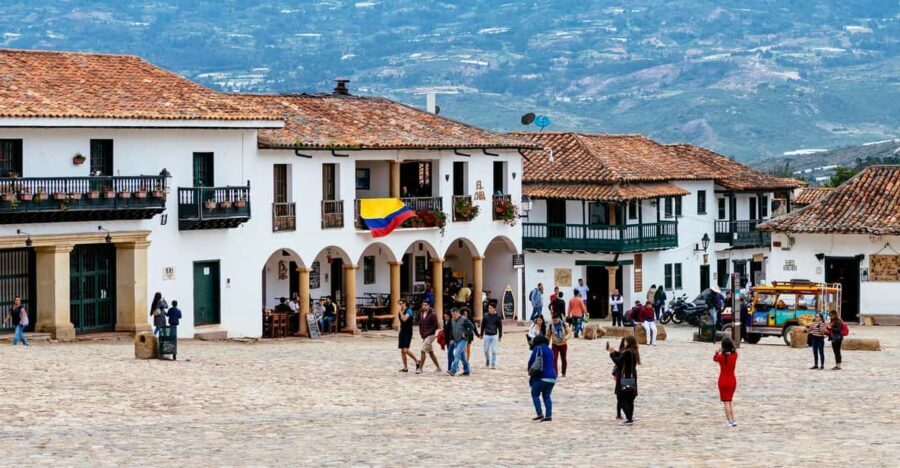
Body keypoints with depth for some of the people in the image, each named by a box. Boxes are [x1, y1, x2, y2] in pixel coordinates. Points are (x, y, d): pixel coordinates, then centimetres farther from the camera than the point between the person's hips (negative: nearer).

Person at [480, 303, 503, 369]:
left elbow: (500, 327, 2)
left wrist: (500, 336, 2)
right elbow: (483, 326, 8)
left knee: (494, 351, -4)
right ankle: (487, 360, 31)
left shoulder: (497, 316, -4)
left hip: (494, 336, -1)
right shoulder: (485, 316, 0)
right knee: (486, 350, 5)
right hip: (487, 335, 2)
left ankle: (493, 364, 0)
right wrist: (481, 334, 9)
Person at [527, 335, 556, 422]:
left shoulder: (538, 348, -3)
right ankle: (549, 415, -1)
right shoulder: (550, 350, 18)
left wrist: (530, 371, 12)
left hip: (541, 376, -6)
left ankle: (540, 414, -10)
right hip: (552, 377, 6)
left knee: (535, 395, 4)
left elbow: (531, 361, -6)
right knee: (546, 396, 11)